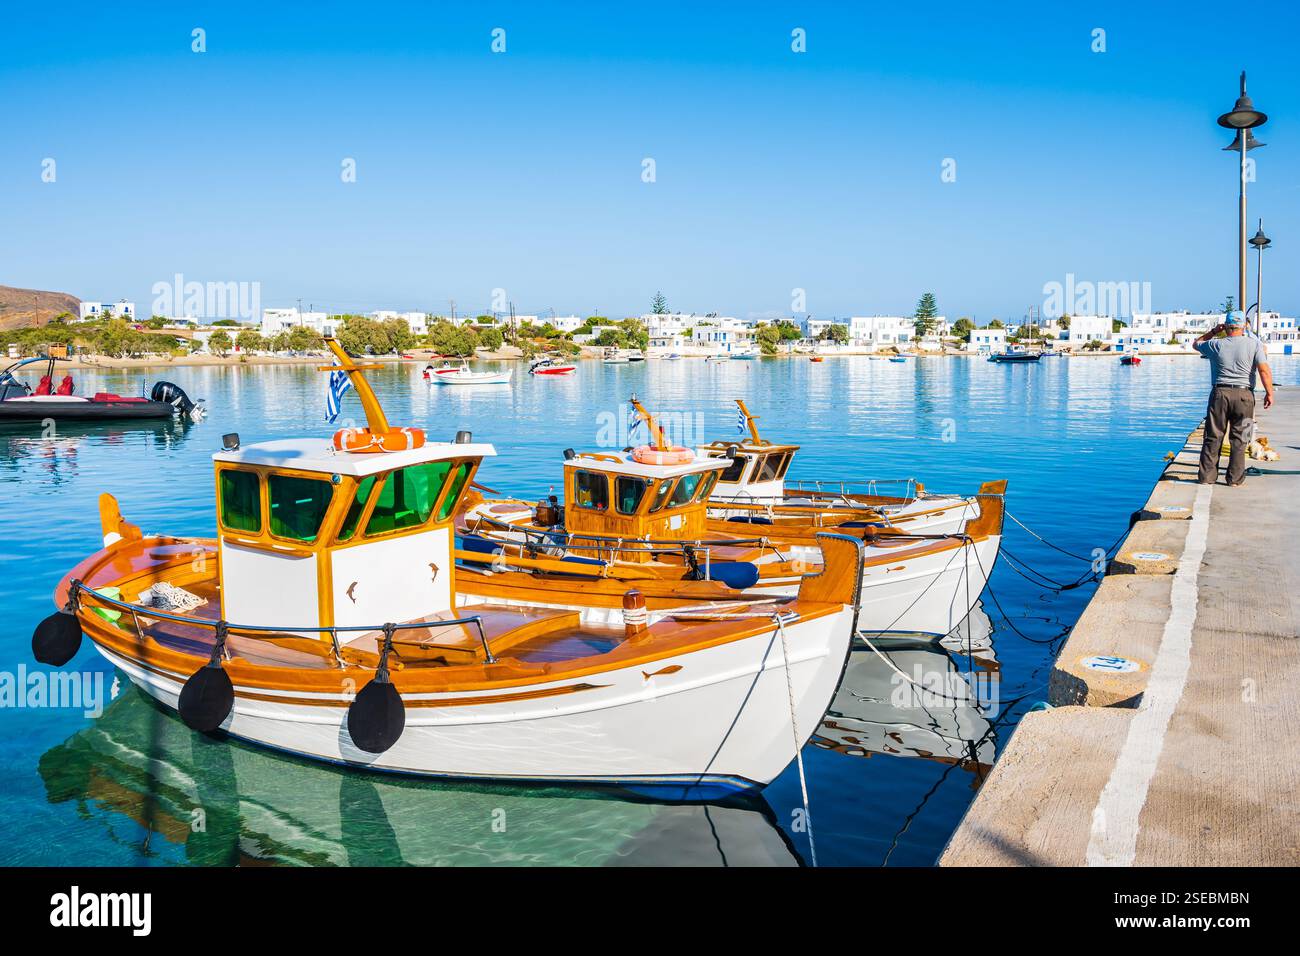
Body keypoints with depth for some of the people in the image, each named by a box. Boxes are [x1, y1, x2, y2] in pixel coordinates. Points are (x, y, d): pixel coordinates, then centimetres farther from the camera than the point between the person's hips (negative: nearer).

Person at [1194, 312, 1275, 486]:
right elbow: (1264, 370, -9)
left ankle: (1207, 476, 8)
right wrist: (1269, 393, -4)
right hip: (1244, 395, -1)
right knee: (1239, 438, 6)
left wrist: (1214, 331, 25)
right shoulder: (1255, 344, -1)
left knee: (1213, 437, 6)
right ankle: (1235, 478, 10)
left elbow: (1196, 343, 23)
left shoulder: (1216, 345, 2)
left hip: (1220, 393, 1)